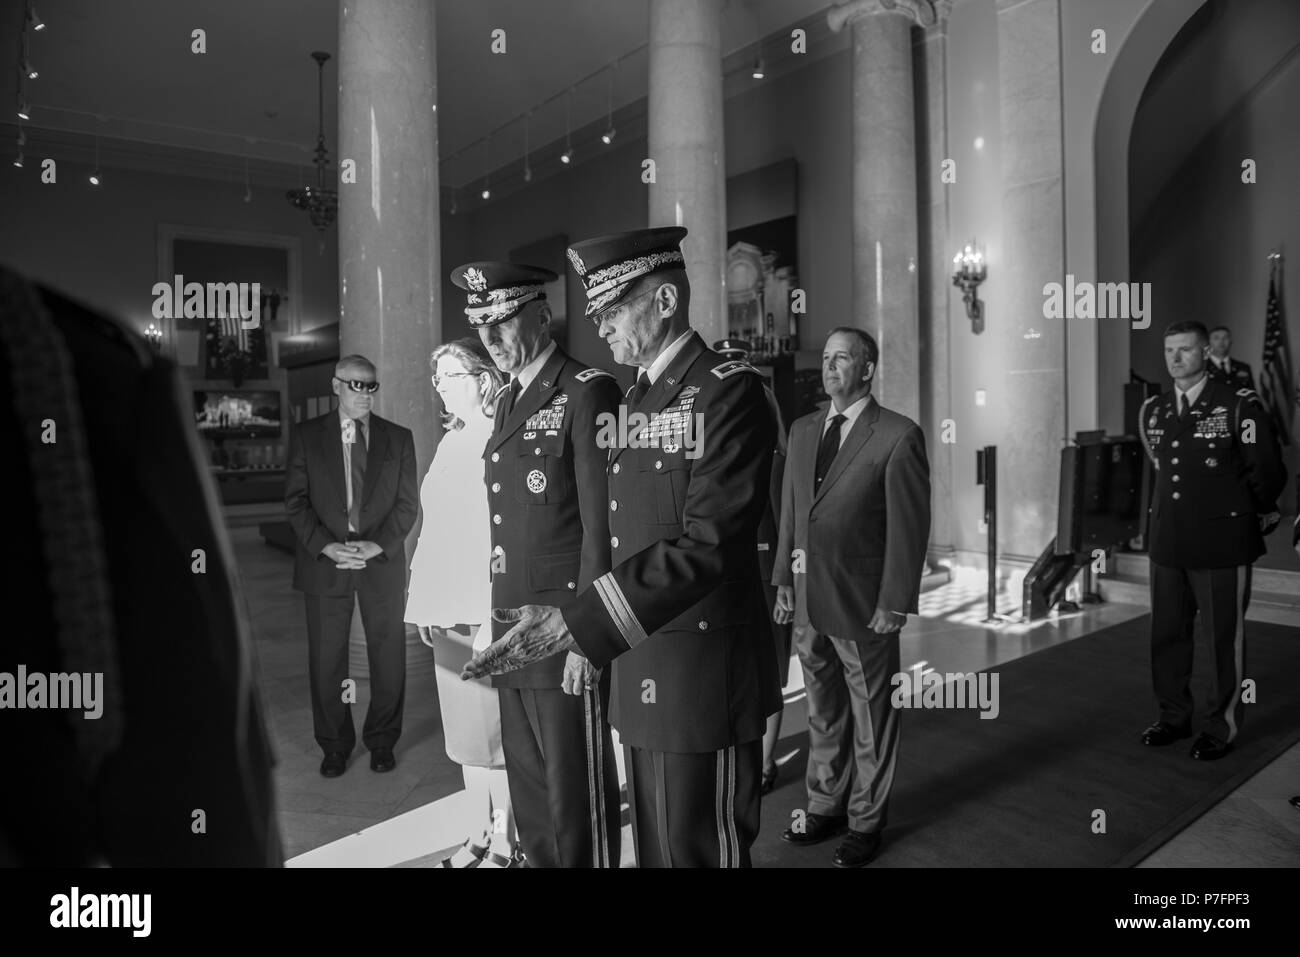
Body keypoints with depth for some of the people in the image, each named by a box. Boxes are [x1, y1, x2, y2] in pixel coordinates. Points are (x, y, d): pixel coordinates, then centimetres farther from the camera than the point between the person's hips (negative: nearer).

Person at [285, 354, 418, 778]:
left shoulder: (398, 438, 8)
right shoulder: (305, 436, 6)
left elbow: (407, 503, 4)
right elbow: (296, 501, 1)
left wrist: (379, 544, -11)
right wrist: (325, 546, -13)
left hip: (382, 562, 1)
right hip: (324, 562, 0)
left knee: (389, 656, 5)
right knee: (326, 659, 5)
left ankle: (382, 741, 23)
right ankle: (334, 744, 23)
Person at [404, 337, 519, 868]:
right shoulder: (450, 442, 15)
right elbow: (433, 527, 16)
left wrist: (495, 611, -18)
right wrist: (424, 603, 13)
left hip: (488, 609, -8)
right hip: (447, 609, 8)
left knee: (494, 728, 1)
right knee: (463, 730, 14)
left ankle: (506, 844, 15)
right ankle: (482, 833, 28)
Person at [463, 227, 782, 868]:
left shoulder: (729, 392, -14)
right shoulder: (634, 400, 13)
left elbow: (704, 546, -23)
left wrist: (574, 624, -27)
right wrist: (587, 627, 8)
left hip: (701, 677, -8)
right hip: (638, 669, 8)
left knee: (698, 850, 7)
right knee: (651, 845, 21)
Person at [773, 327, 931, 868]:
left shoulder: (899, 436, -10)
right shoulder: (803, 430, 9)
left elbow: (910, 527, -11)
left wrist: (895, 603, -13)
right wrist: (784, 580, 8)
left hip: (863, 606, -5)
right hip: (809, 601, 6)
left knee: (871, 717, 11)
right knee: (822, 713, 19)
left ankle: (866, 822, 29)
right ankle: (825, 807, 36)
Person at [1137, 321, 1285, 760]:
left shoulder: (1239, 406, -9)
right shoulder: (1152, 410, 8)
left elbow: (1267, 472, -2)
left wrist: (1250, 514, 9)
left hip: (1222, 544, -5)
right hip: (1167, 542, 5)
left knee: (1224, 638, 6)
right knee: (1167, 634, 12)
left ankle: (1222, 727, 21)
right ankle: (1173, 716, 27)